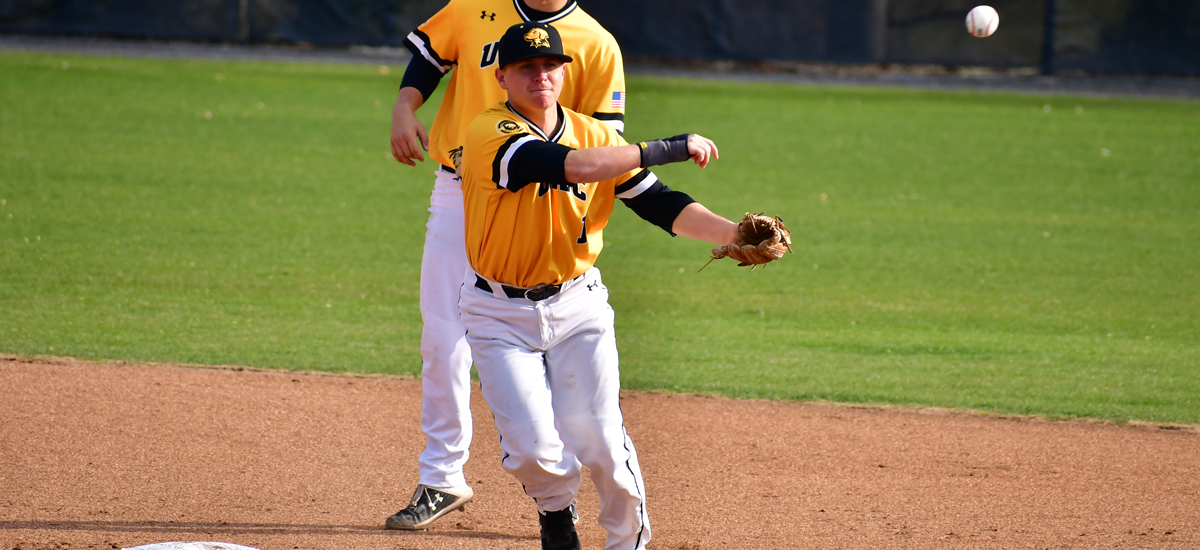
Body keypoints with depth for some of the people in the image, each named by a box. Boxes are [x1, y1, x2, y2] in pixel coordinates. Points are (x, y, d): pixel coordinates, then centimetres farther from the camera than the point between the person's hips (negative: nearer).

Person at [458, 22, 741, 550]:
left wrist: (731, 233, -20)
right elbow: (573, 167, -32)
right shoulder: (490, 134, -18)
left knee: (598, 436, -10)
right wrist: (672, 148, -29)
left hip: (577, 305, 3)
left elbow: (659, 203, -3)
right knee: (532, 447, -12)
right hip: (501, 313, -3)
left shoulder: (593, 133, 1)